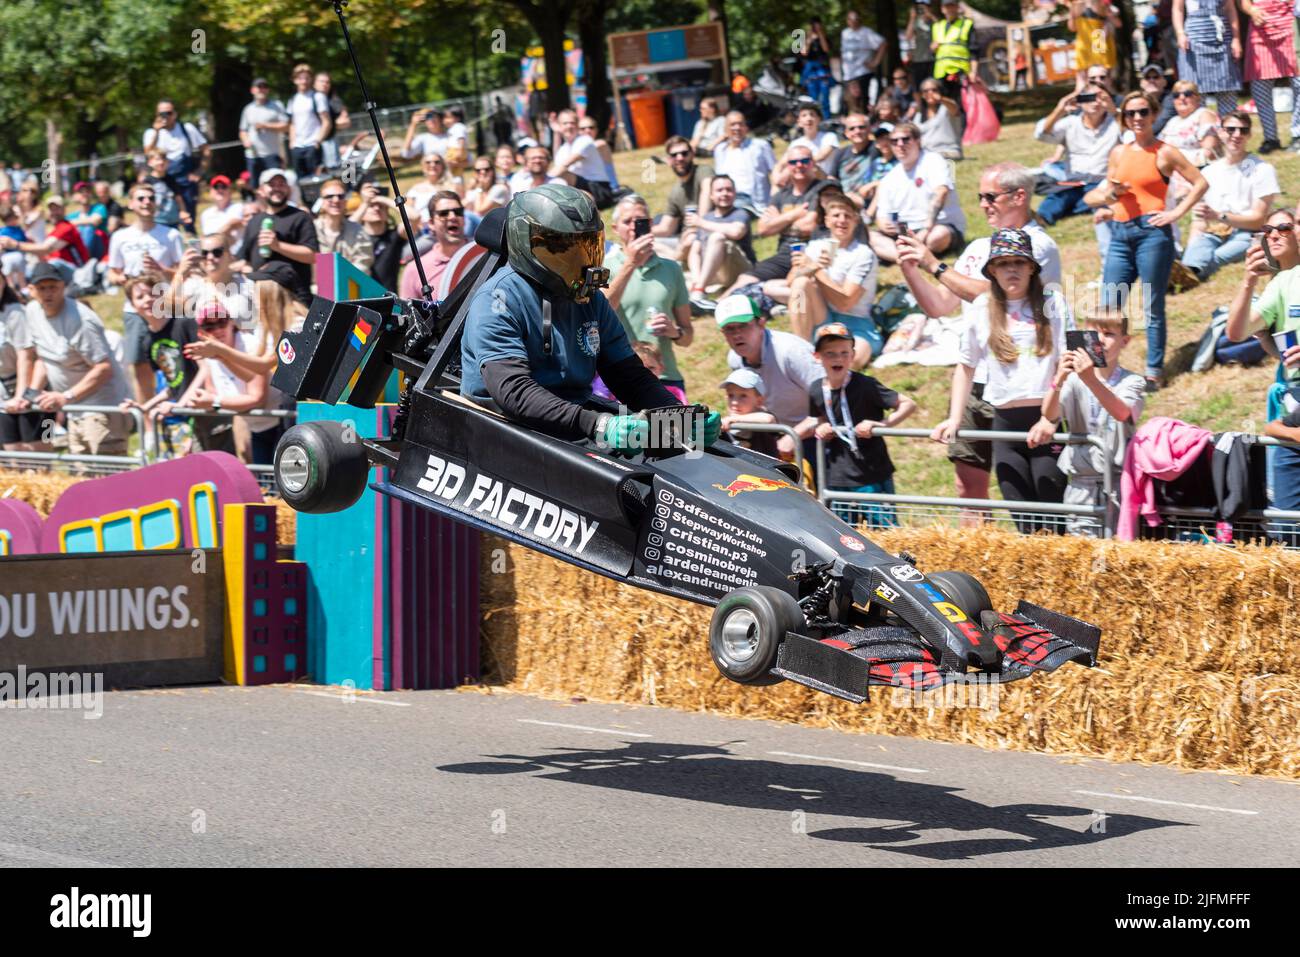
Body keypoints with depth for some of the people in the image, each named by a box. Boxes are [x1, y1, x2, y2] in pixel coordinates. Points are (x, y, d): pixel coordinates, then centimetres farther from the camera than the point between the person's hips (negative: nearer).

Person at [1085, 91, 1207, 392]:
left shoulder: (1164, 153, 0)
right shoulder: (1119, 153, 15)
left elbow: (1200, 183, -2)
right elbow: (1095, 197, 23)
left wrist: (1176, 213, -9)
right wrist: (1110, 194, 1)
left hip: (1152, 232, -5)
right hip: (1120, 234, 5)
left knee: (1152, 307, -2)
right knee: (1108, 305, 1)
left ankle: (1155, 372, 3)